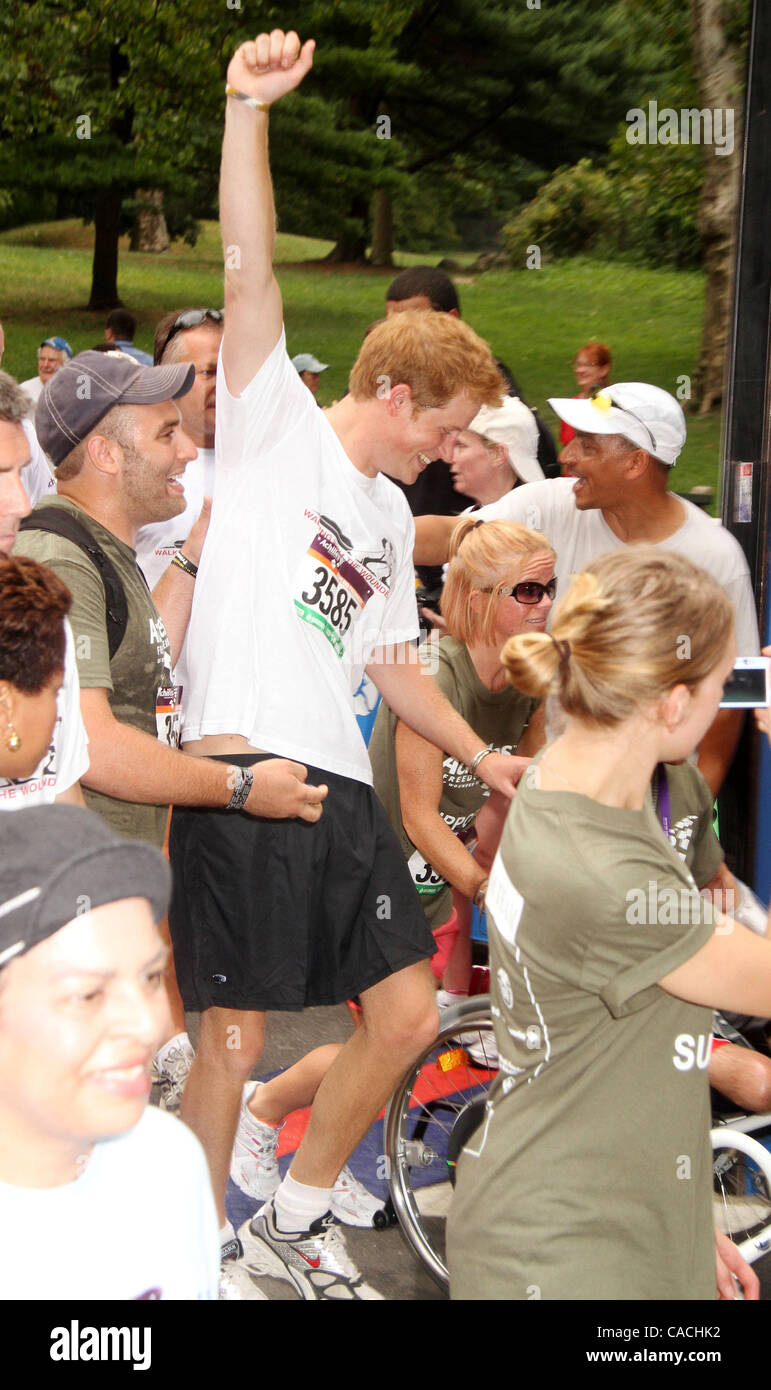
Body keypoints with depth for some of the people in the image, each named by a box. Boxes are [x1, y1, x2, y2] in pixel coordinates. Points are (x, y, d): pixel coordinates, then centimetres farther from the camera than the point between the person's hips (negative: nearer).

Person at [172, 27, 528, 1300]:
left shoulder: (390, 512, 23)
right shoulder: (275, 426, 2)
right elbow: (249, 275, -11)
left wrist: (486, 758, 22)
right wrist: (248, 109, -20)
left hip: (345, 791, 8)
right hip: (245, 774, -8)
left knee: (408, 1016, 8)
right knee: (236, 1038, -4)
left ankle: (295, 1223, 28)